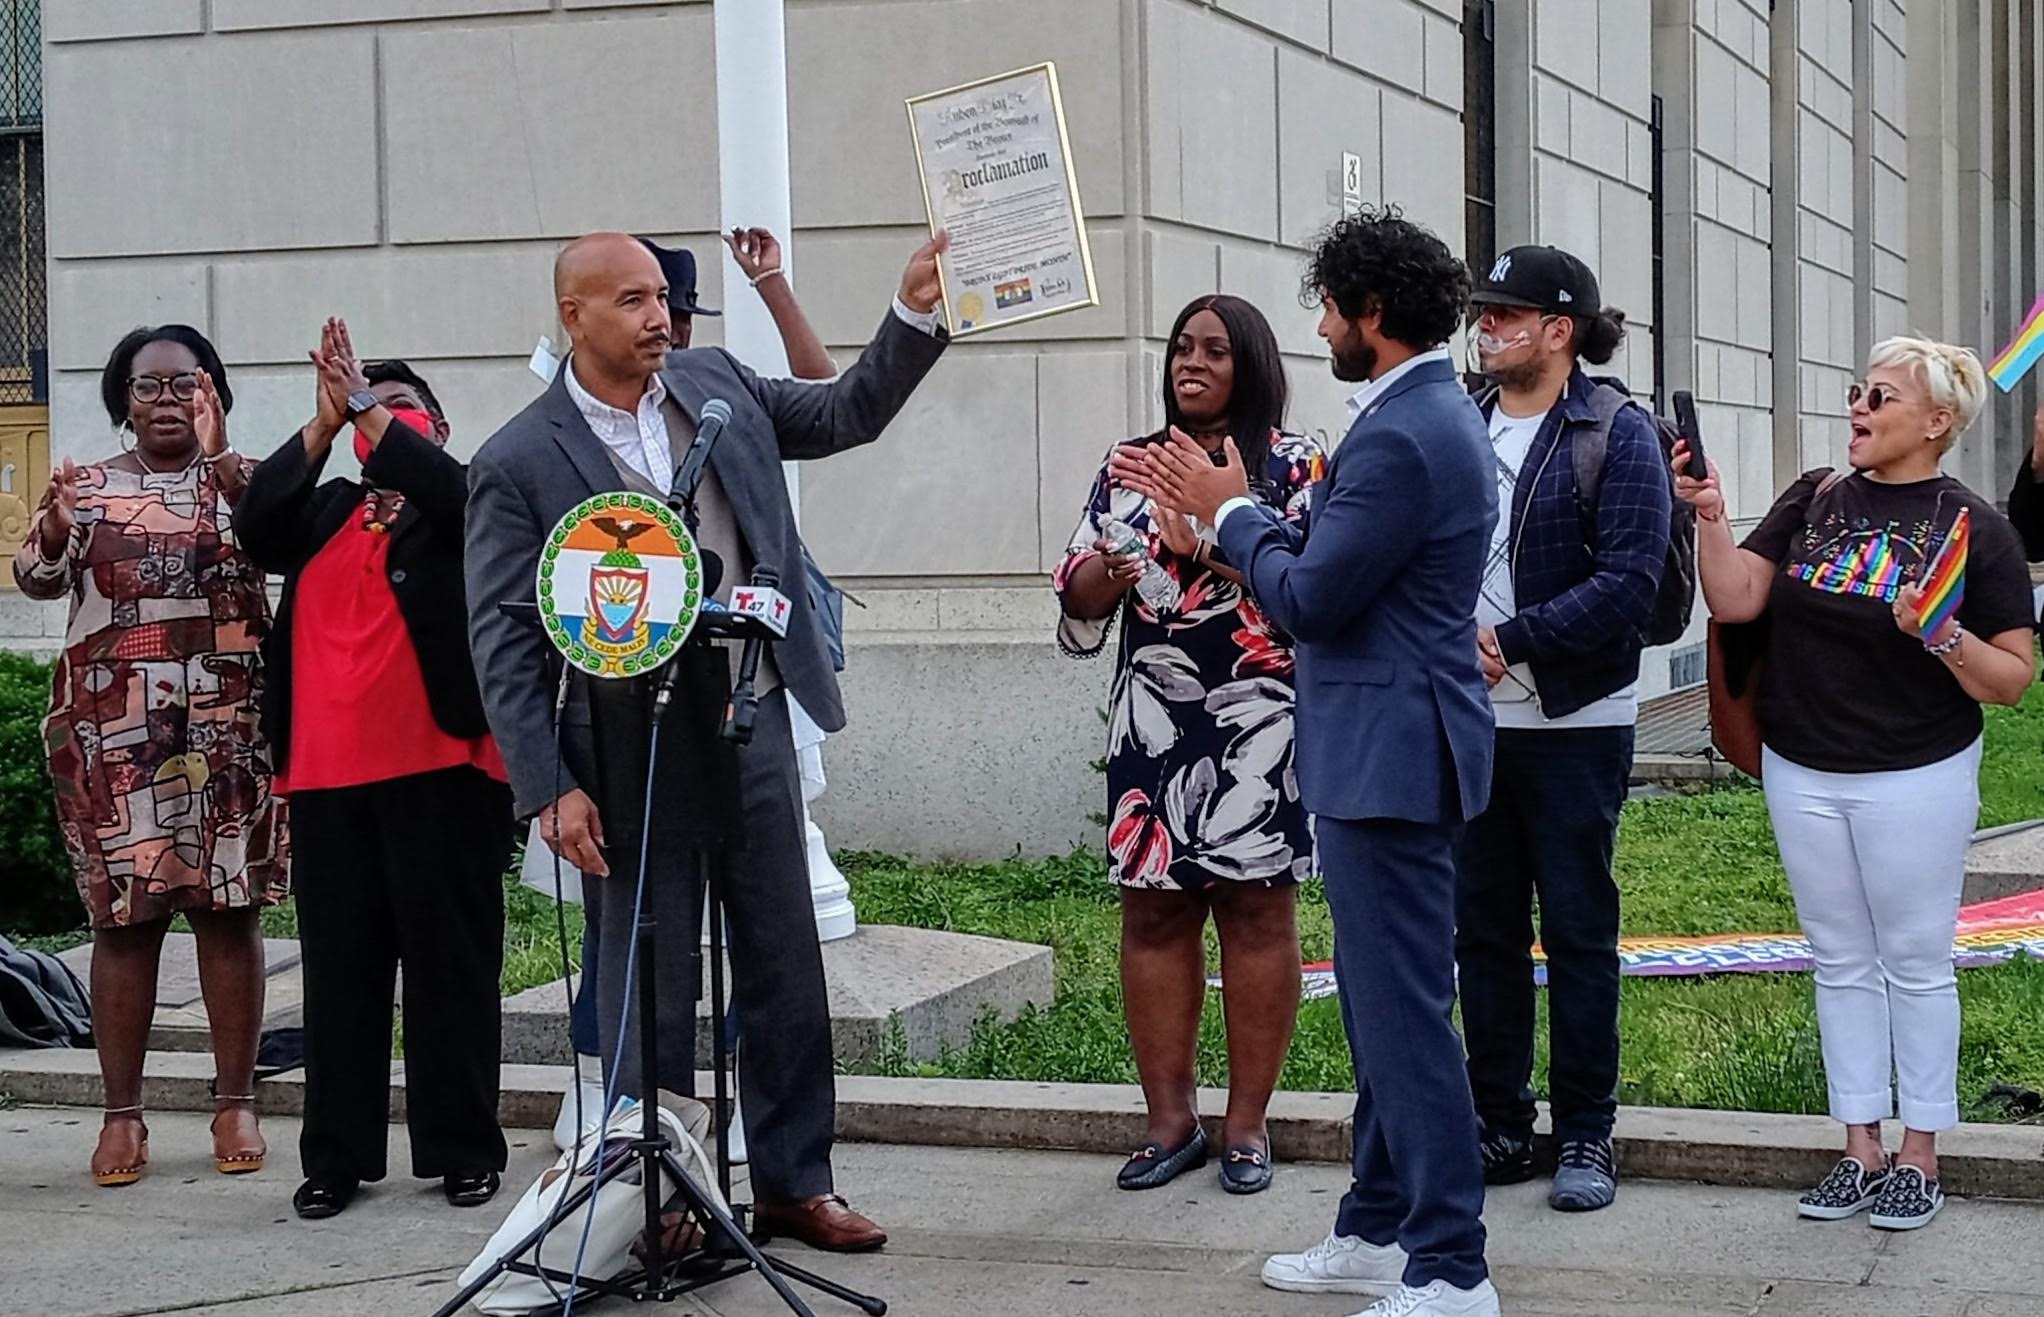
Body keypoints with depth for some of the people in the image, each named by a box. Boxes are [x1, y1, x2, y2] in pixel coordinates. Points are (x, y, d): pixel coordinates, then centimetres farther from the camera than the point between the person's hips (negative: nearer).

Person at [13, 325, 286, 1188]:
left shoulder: (242, 481, 6)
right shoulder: (86, 488, 9)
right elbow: (35, 580, -4)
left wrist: (224, 461, -31)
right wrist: (54, 530, -25)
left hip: (227, 728, 0)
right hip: (114, 731, 0)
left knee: (228, 907, 2)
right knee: (124, 914, 0)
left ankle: (235, 1103, 9)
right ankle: (121, 1113, 5)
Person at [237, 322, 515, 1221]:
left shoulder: (461, 502, 7)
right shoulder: (326, 513, 19)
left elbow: (450, 492, -15)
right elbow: (258, 528, 2)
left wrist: (365, 405, -14)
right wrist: (323, 422, -6)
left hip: (439, 769, -4)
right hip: (327, 777, 4)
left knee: (451, 962, 0)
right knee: (340, 968, 6)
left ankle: (463, 1150, 8)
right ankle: (337, 1157, 11)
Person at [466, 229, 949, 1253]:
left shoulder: (714, 383, 7)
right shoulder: (518, 464, -8)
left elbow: (846, 414, 17)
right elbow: (503, 643, -9)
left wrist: (915, 312, 2)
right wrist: (551, 790, -15)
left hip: (752, 726, 5)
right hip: (632, 755, -5)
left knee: (786, 970, 11)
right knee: (649, 991, 5)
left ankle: (793, 1185, 23)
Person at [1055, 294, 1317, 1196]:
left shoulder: (1293, 465, 4)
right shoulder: (1129, 468, 15)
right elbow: (1075, 597, 13)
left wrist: (1213, 540, -16)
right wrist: (1109, 570, -9)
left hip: (1259, 719, -3)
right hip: (1151, 722, 4)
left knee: (1256, 908, -1)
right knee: (1153, 910, 2)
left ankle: (1247, 1123, 6)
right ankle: (1171, 1119, 11)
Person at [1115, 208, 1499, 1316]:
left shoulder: (1402, 437, -20)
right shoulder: (1427, 412, 14)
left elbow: (1309, 598, -19)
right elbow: (1334, 557, 15)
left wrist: (1232, 511, -4)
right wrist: (1216, 503, 14)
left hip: (1387, 755, -11)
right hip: (1383, 750, 11)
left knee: (1403, 1009, -7)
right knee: (1380, 996, 17)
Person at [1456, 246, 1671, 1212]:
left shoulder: (1617, 435, -6)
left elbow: (1629, 583, -15)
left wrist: (1511, 640, -19)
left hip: (1572, 724, -5)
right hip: (1467, 722, 5)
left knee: (1578, 930, 3)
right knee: (1483, 927, 9)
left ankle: (1586, 1133, 13)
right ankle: (1500, 1126, 19)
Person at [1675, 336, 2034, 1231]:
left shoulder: (1973, 529, -9)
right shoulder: (1814, 501, 2)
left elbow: (2012, 681, -9)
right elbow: (1734, 601, -5)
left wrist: (1943, 637, -26)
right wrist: (1710, 516, -18)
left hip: (1916, 780, -4)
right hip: (1802, 775, 4)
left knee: (1916, 964, 6)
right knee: (1841, 962, 12)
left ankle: (1920, 1156, 18)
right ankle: (1861, 1149, 23)